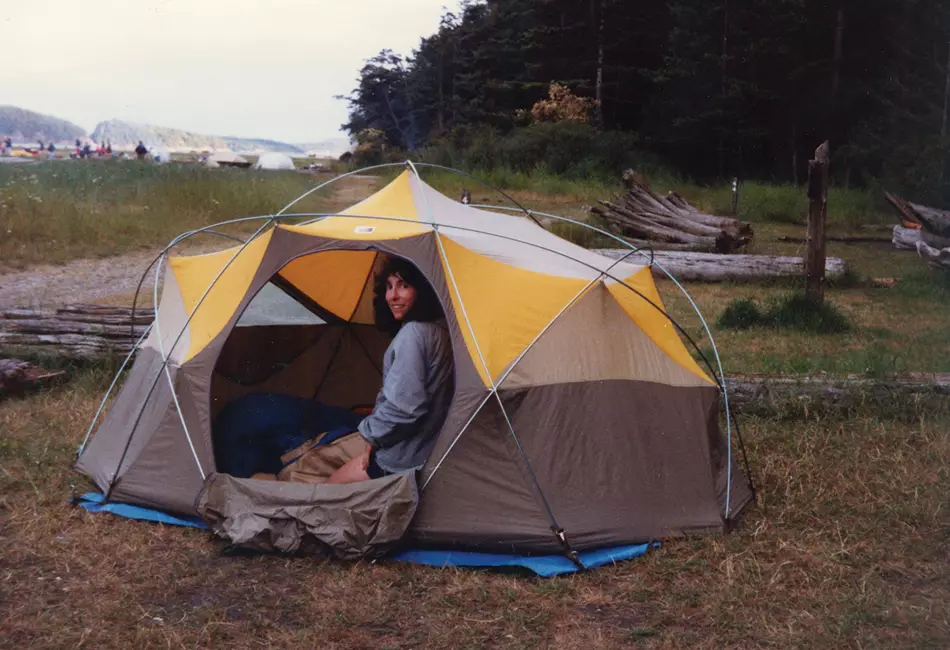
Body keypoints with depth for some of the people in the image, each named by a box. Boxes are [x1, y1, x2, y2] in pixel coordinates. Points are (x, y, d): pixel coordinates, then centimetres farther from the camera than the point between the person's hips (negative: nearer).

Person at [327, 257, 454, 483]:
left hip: (406, 457, -10)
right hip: (432, 447, 10)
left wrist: (372, 433, -9)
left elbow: (403, 406, -26)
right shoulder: (439, 329, 8)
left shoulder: (413, 333, -21)